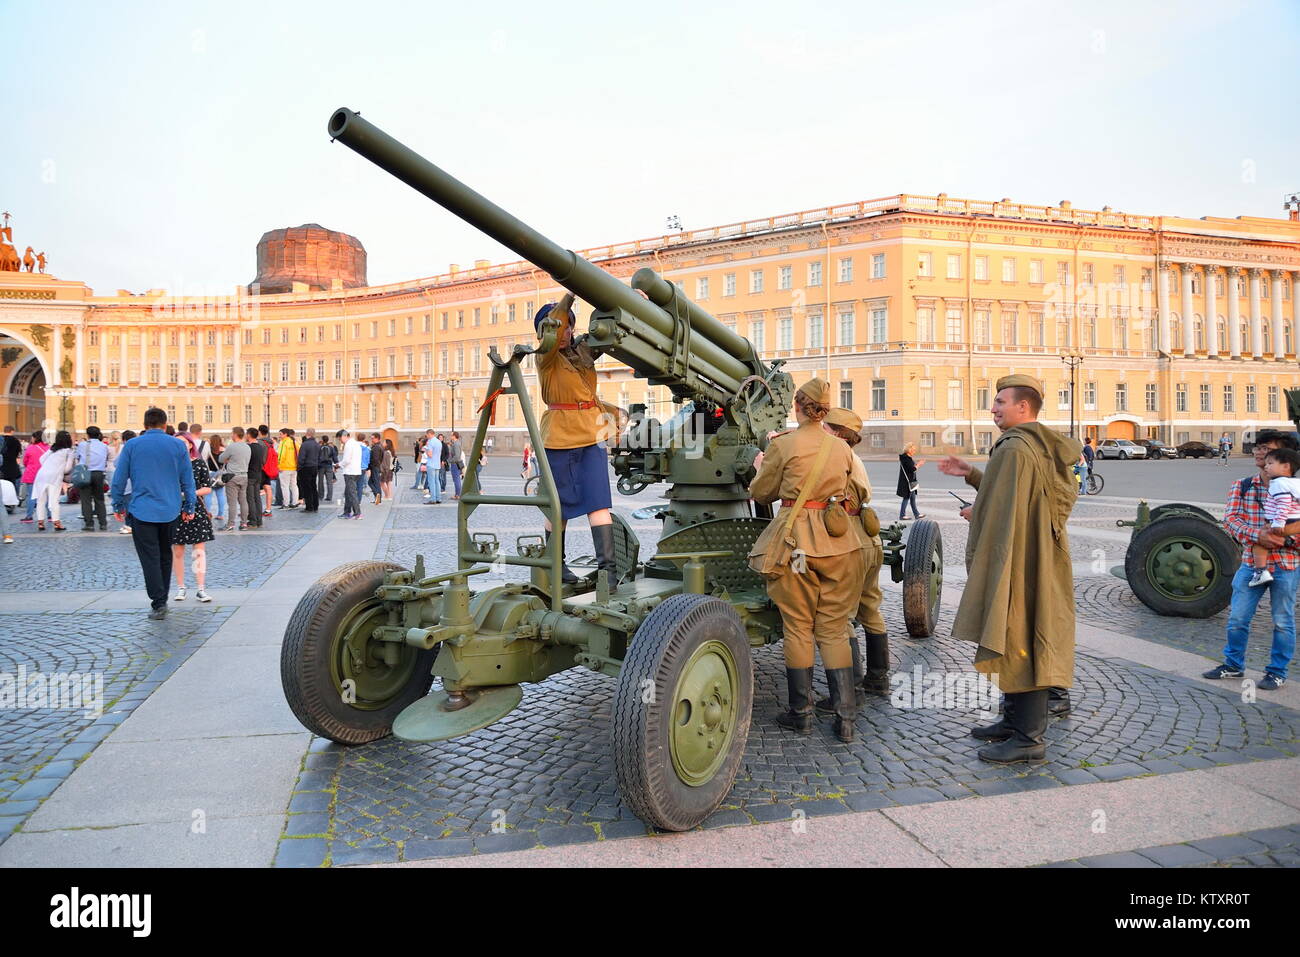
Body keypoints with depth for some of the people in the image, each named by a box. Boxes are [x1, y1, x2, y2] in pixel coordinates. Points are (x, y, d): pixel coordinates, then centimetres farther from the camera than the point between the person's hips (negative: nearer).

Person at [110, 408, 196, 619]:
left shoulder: (132, 445, -2)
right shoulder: (177, 446, 1)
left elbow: (119, 478, 1)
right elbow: (188, 480, 3)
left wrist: (118, 505, 12)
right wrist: (189, 507, 11)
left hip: (142, 510, -2)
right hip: (170, 510, 2)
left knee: (150, 558, 0)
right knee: (165, 556, 15)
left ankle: (158, 603, -6)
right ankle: (162, 600, 23)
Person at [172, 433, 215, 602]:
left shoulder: (200, 463, 1)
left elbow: (208, 488, 1)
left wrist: (192, 493, -13)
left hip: (196, 510, -1)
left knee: (199, 551, -1)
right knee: (177, 551, 6)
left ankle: (200, 589, 4)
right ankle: (180, 588, 18)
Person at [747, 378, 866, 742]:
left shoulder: (782, 445, -7)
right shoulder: (843, 449, 5)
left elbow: (761, 494, 4)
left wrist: (760, 468, 23)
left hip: (795, 539, -3)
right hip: (838, 542, 3)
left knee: (798, 628, 7)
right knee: (834, 630, 9)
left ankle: (801, 712, 14)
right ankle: (845, 717, 8)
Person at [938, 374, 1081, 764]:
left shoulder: (1014, 449, -19)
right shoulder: (1047, 449, 13)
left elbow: (1001, 511, -21)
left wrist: (973, 513, 0)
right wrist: (971, 474, 15)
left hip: (1016, 562, -10)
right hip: (1041, 559, 10)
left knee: (1017, 644, -3)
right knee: (1026, 641, 17)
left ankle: (1029, 736, 4)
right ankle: (1017, 719, 28)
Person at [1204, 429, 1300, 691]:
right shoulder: (1241, 486, 2)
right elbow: (1230, 519, -8)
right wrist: (1257, 535, -24)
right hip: (1251, 562, 3)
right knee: (1237, 618, 9)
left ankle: (1277, 672, 24)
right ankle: (1234, 665, 27)